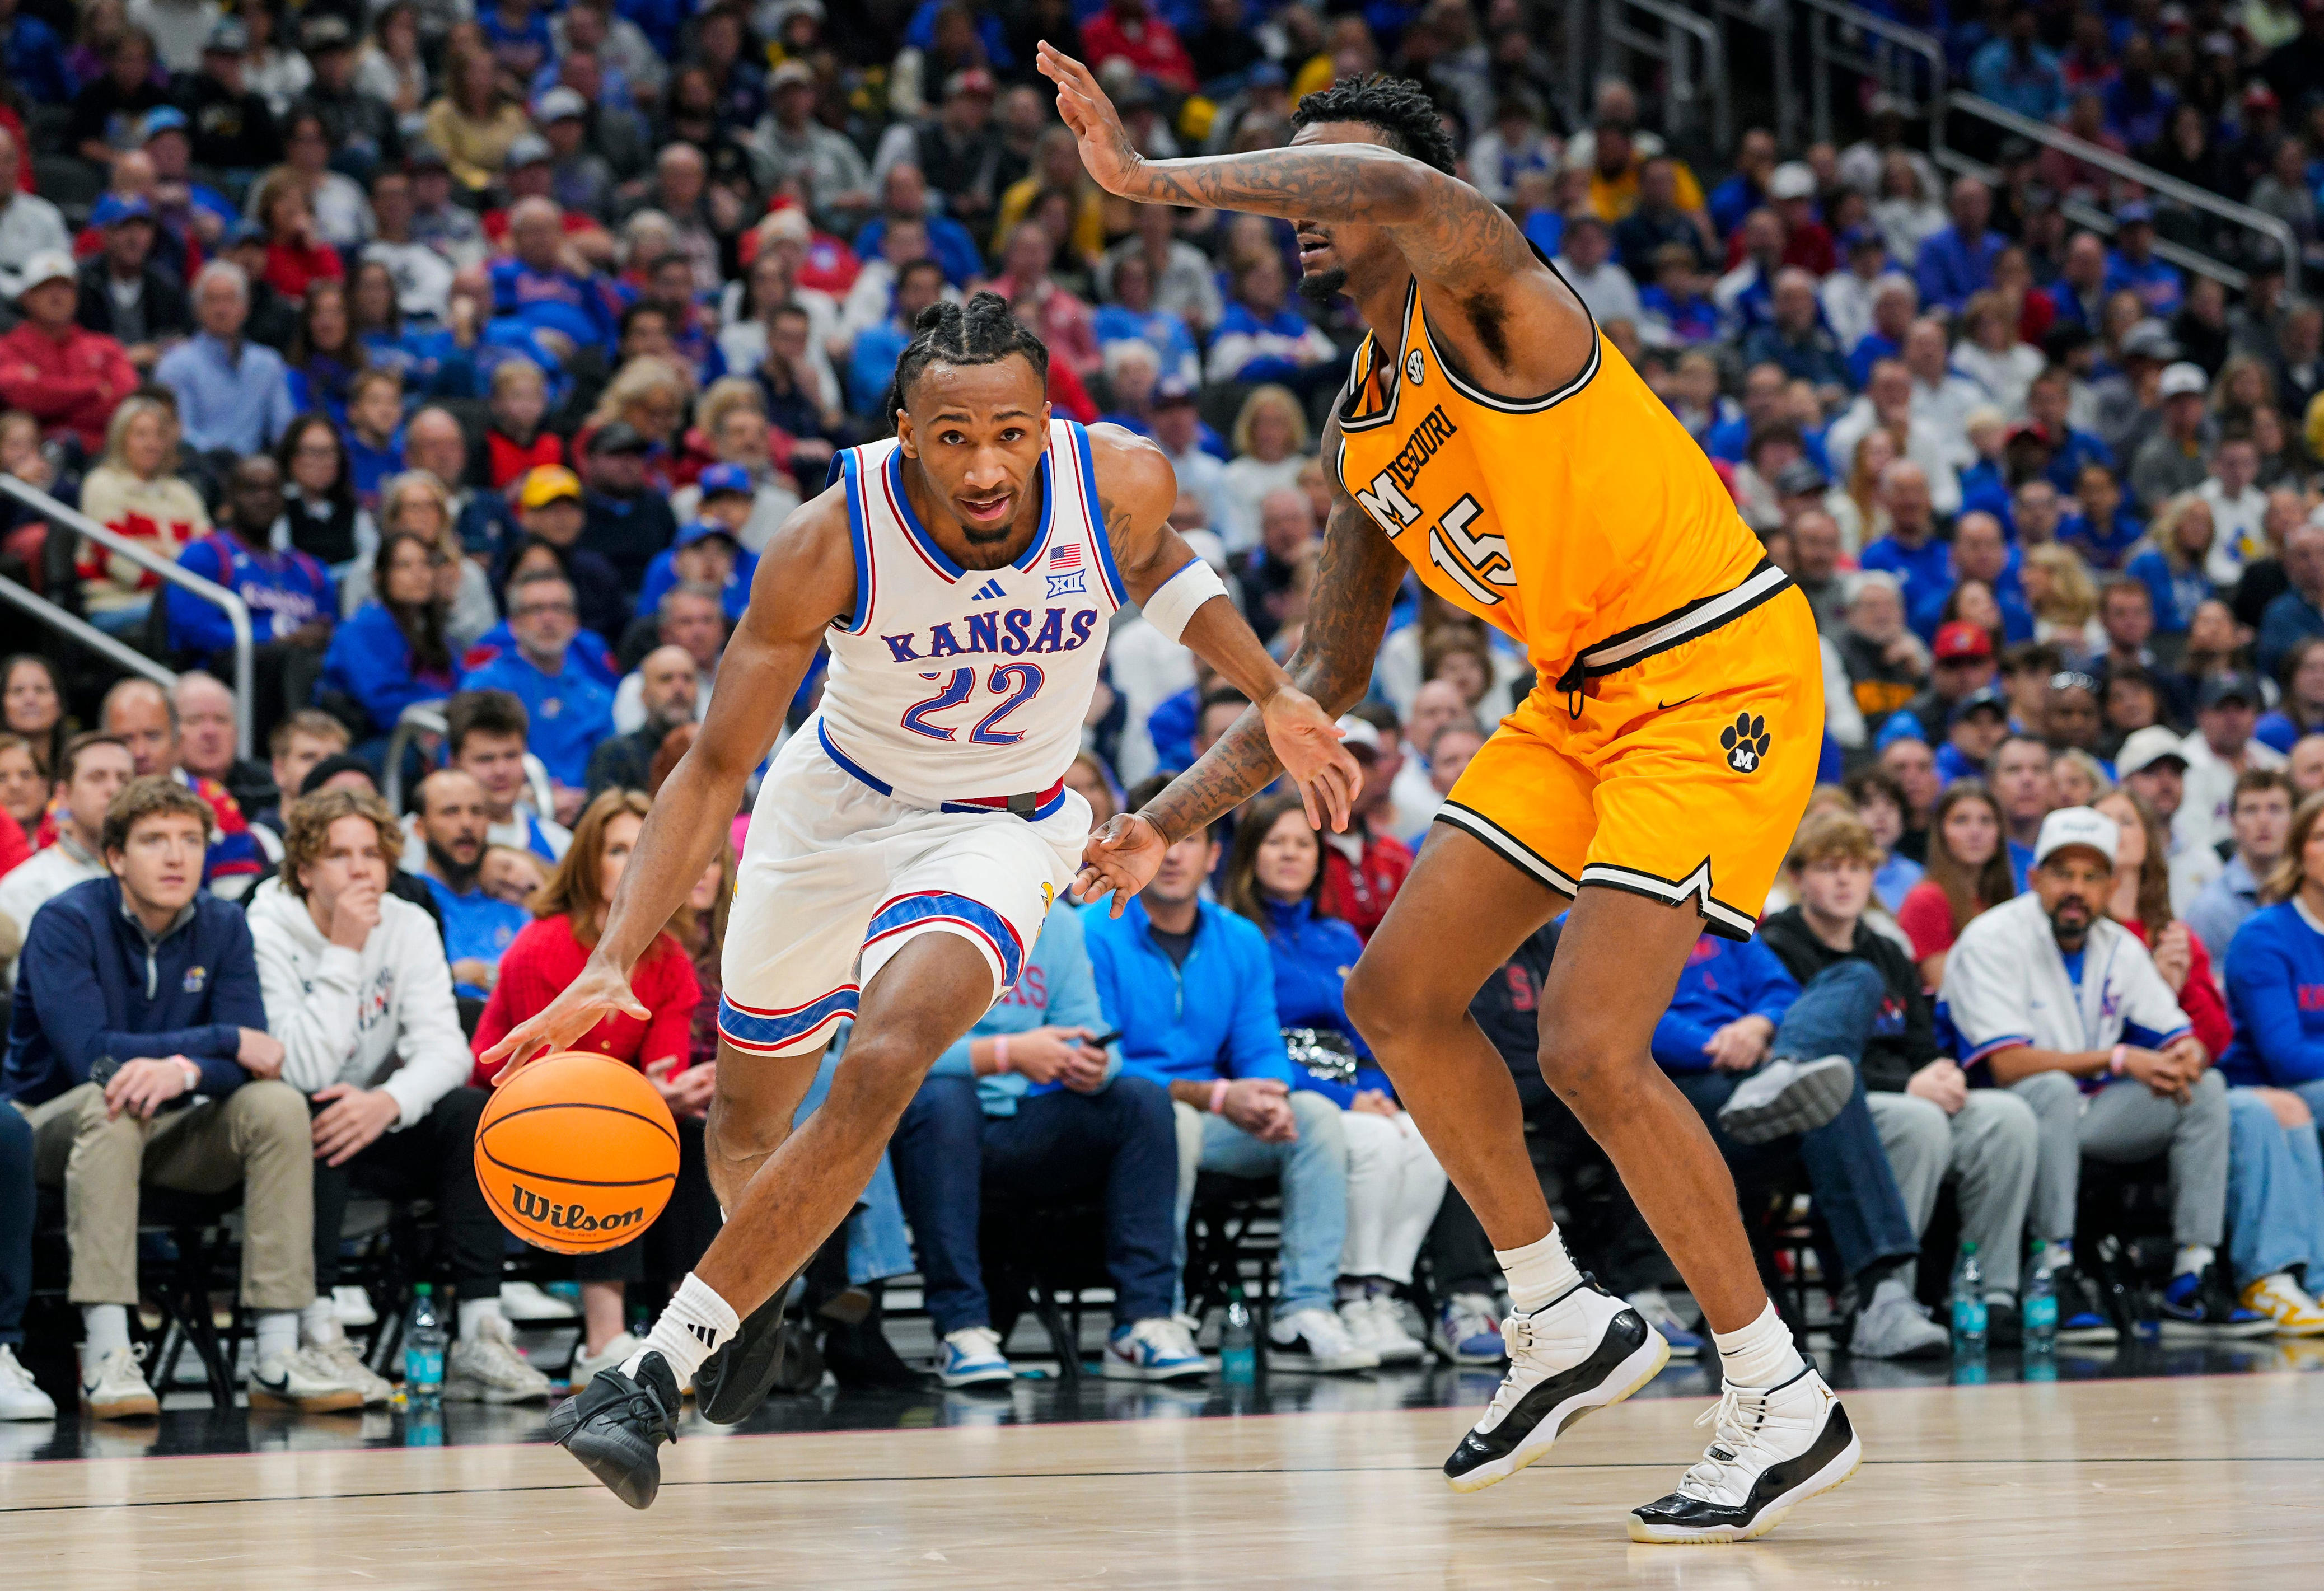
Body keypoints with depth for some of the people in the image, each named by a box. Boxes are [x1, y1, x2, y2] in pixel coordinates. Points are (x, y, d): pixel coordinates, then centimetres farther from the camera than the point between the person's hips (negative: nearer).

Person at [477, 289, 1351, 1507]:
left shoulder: (1122, 483, -23)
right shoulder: (832, 542, -28)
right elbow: (714, 769, -24)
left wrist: (1272, 697, -1)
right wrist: (612, 965, -34)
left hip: (1001, 825, -1)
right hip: (838, 800, 1)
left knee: (885, 1068, -28)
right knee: (748, 1116, 18)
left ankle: (658, 1372, -21)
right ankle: (759, 1289, 55)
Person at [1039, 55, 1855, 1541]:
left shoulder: (1484, 304, -16)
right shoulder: (1363, 429, 10)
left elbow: (1409, 194, -42)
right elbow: (1326, 676, 16)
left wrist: (1158, 178, -41)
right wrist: (1175, 819, 6)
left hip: (1721, 675, -9)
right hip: (1586, 692, 9)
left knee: (1593, 1046, -17)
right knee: (1400, 993, 8)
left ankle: (1786, 1403, -3)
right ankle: (1567, 1324, 21)